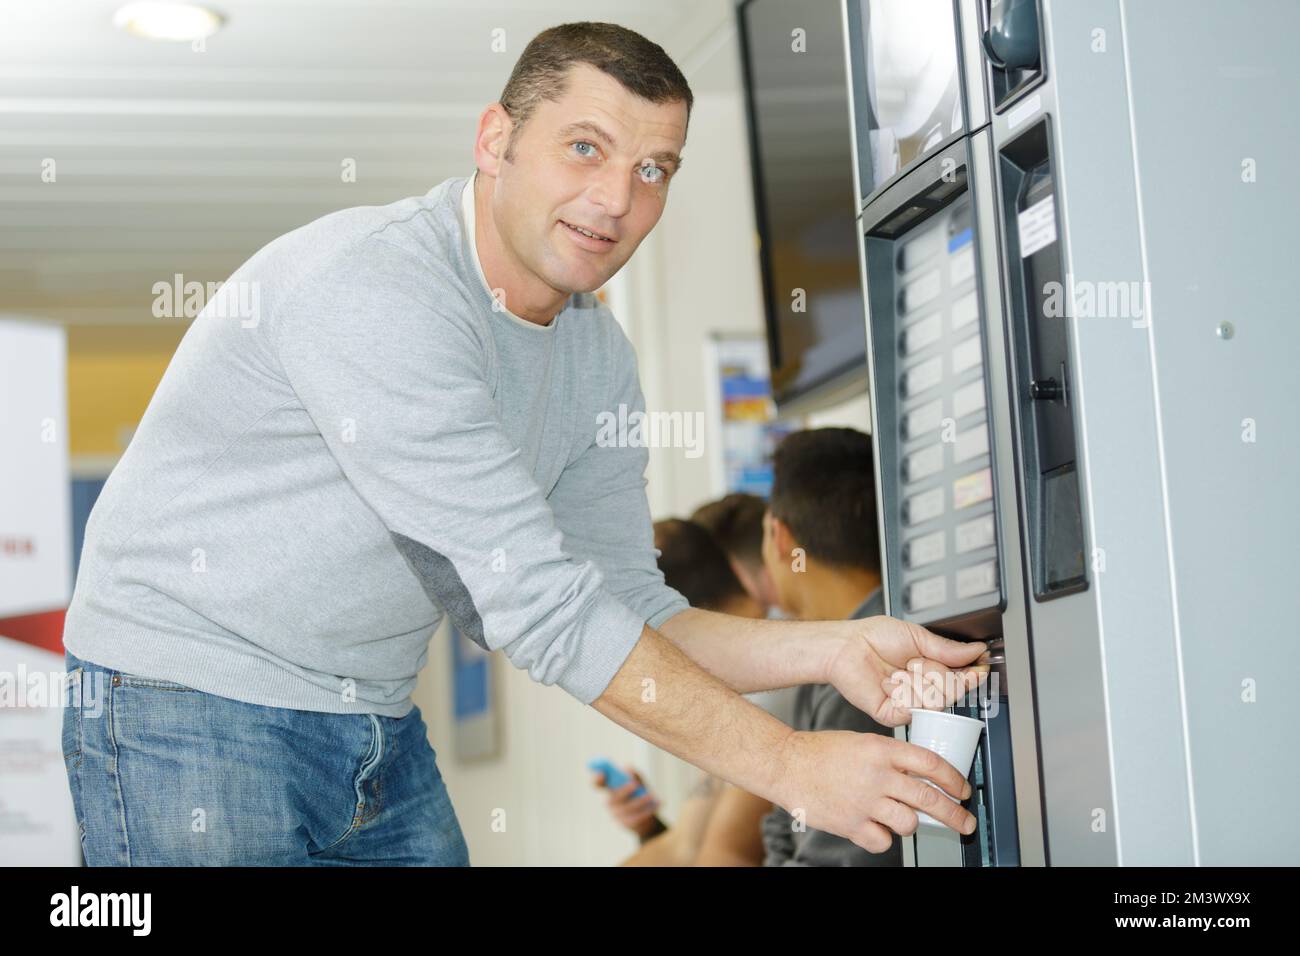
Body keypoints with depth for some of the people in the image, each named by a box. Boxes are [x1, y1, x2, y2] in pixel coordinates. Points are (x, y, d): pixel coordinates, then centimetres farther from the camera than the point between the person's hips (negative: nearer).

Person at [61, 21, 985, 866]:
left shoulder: (598, 358, 3)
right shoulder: (372, 285, -24)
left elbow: (627, 614, 3)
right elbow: (539, 604, -28)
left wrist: (830, 651, -13)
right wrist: (788, 766, -25)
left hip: (382, 735, 8)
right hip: (194, 700, -7)